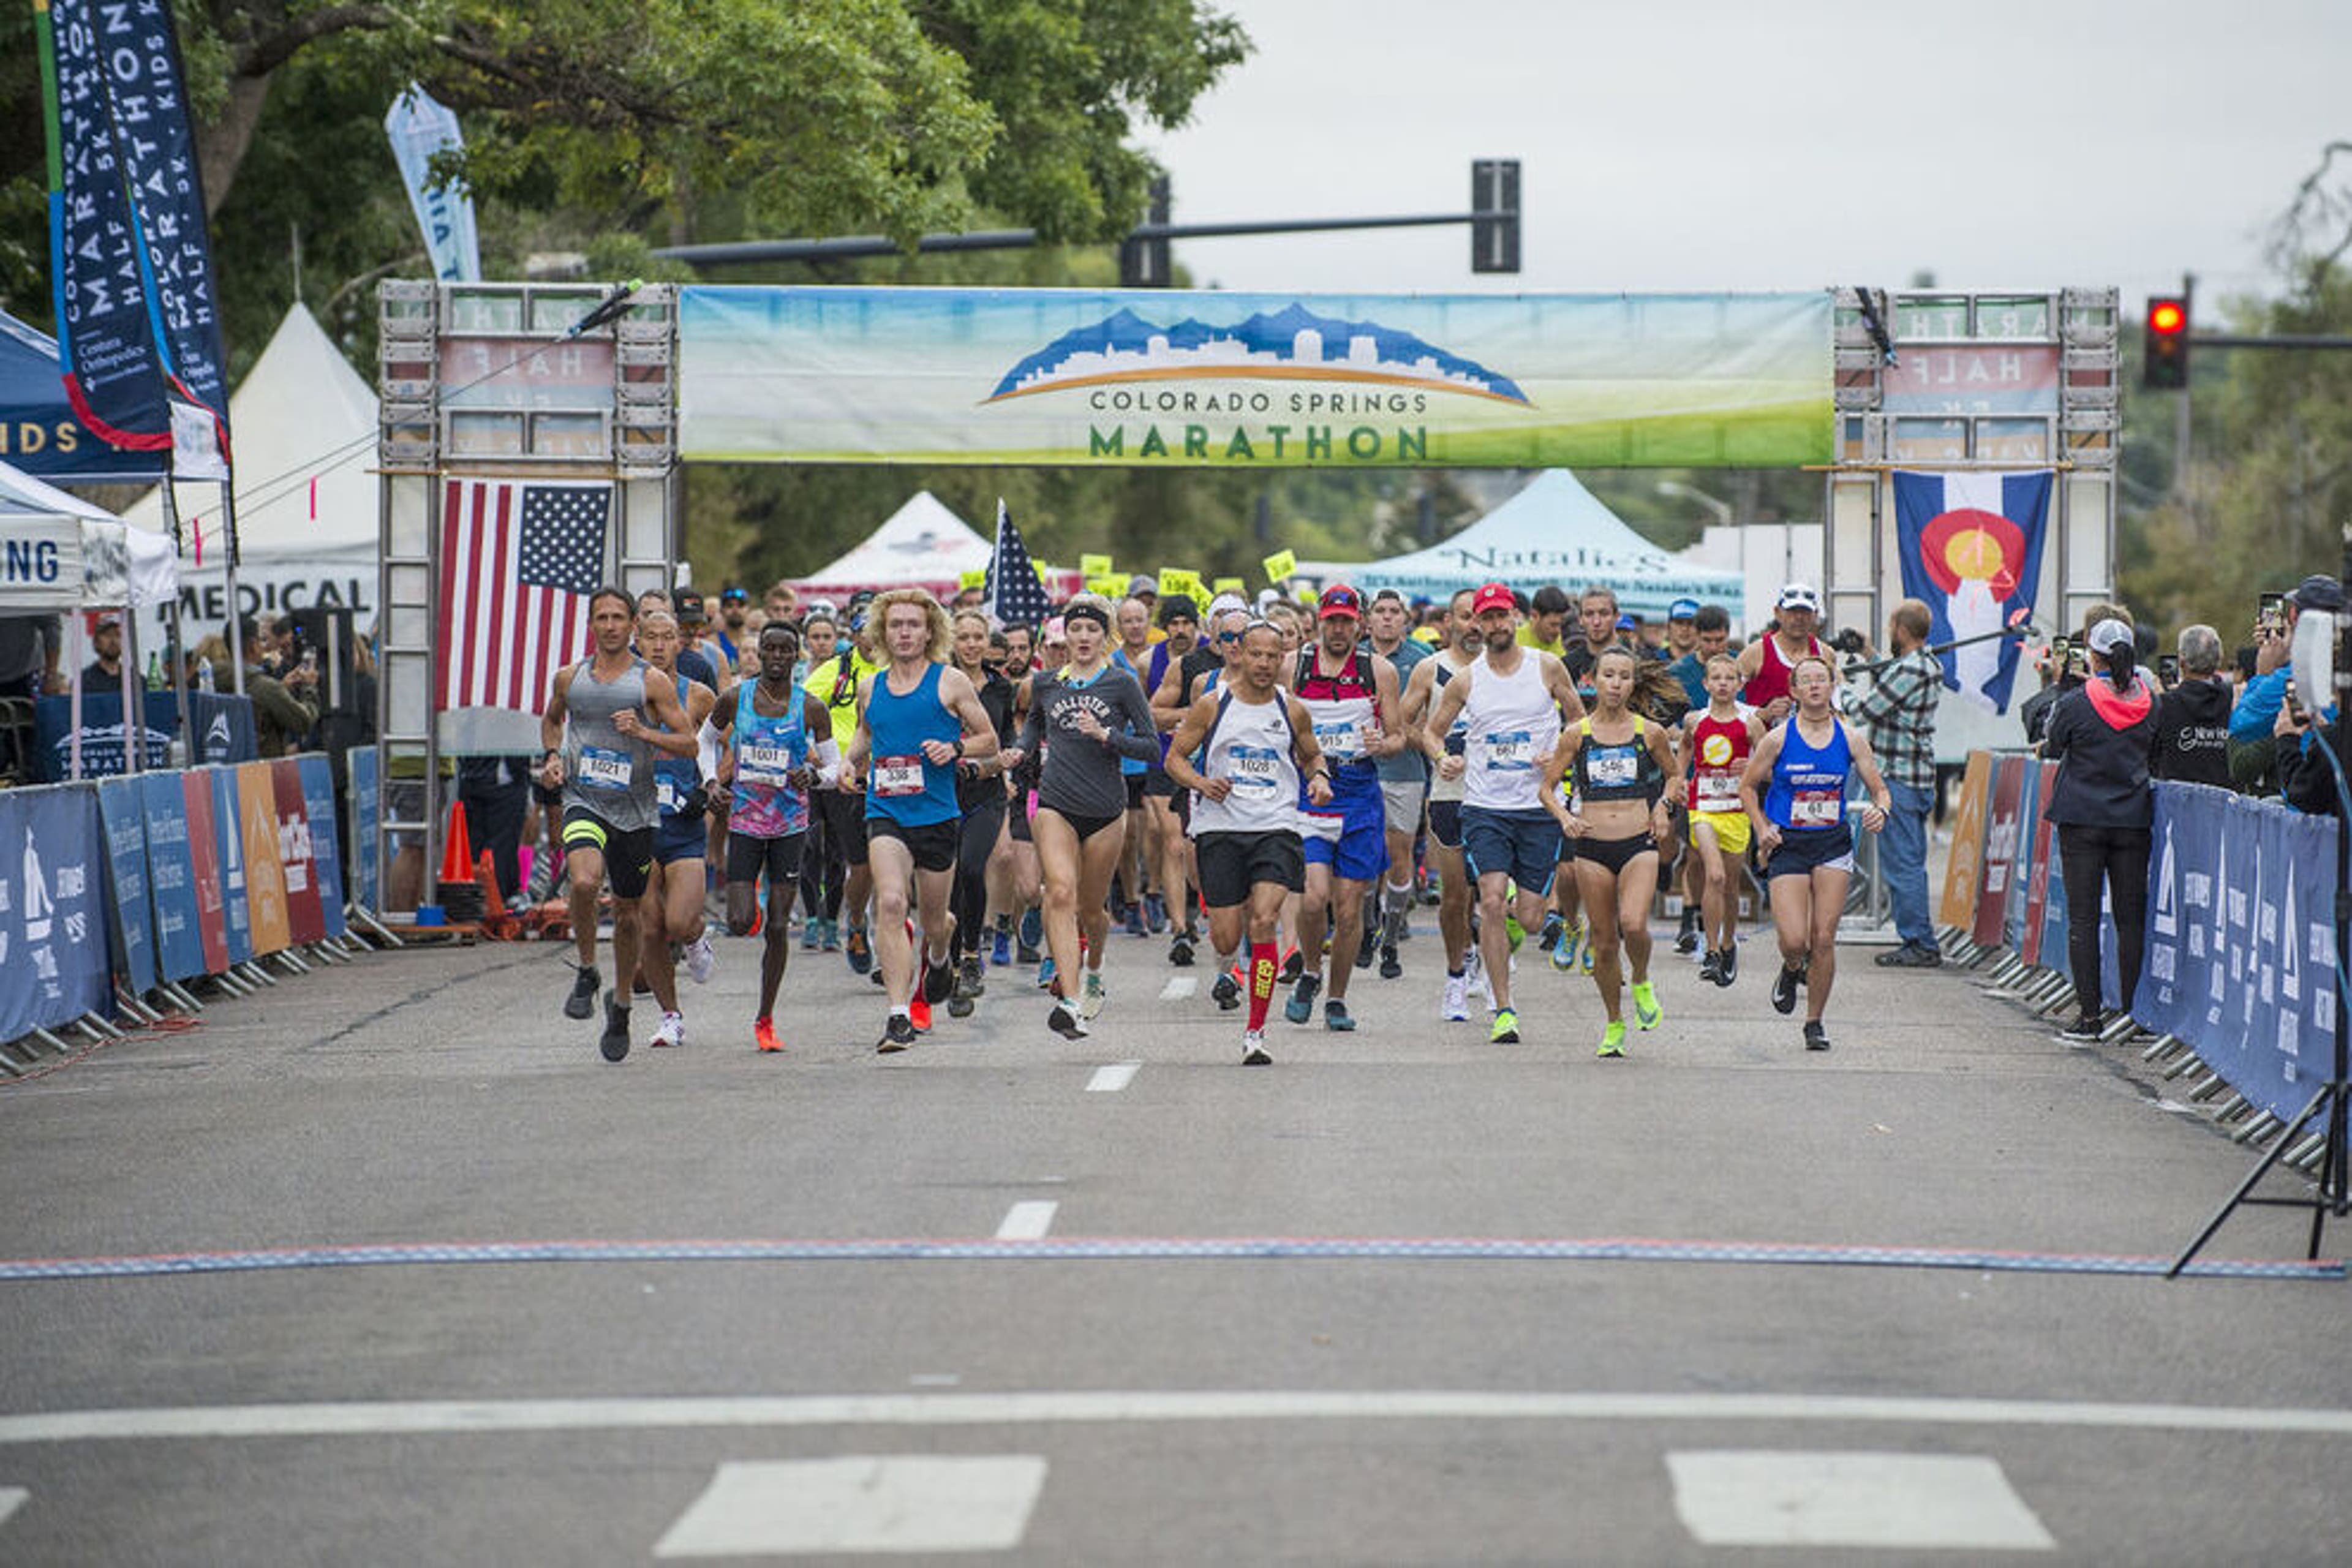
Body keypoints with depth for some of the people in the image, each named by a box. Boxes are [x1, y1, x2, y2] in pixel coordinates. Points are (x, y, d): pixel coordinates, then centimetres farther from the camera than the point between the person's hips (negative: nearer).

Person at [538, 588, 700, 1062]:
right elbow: (551, 719, 27)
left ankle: (621, 1004, 31)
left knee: (628, 914, 10)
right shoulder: (569, 678, 6)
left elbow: (688, 743, -3)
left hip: (635, 809, 0)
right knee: (584, 881, -29)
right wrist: (551, 756, 8)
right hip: (584, 803, 0)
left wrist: (643, 732, -19)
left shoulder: (652, 681, -3)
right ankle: (586, 972, -6)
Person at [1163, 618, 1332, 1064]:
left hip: (1276, 829, 0)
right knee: (1227, 936, 0)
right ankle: (1225, 966, 42)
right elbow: (1175, 757, 6)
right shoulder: (1212, 705, 1)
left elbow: (1312, 755, 23)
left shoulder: (1292, 710, 6)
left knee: (1264, 923, -18)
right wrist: (1201, 782, -14)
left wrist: (1319, 777, 0)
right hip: (1220, 827, 0)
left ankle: (1255, 1032, -10)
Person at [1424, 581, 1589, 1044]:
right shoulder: (1465, 681, 3)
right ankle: (1502, 1009, -9)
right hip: (1485, 809, 0)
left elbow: (1579, 721, 12)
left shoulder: (1548, 668, 2)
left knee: (1530, 916, -1)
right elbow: (1431, 730, 14)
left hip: (1539, 807, 0)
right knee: (1492, 901, -16)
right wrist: (1443, 758, -7)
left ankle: (1504, 930, 38)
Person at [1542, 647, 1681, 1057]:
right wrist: (1564, 816, -9)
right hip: (1592, 848, 1)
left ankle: (1642, 983, 10)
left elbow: (1673, 774, 20)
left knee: (1633, 925, -23)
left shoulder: (1650, 733, 3)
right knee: (1604, 942, 4)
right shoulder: (1577, 734, 2)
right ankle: (1614, 1024, 23)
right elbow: (1547, 787, 8)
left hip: (1639, 844, -1)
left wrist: (1663, 805, 3)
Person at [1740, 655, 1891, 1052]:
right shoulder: (1778, 739, -3)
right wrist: (1762, 828, -6)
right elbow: (1748, 787, 8)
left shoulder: (1850, 739, 2)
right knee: (1794, 941, -13)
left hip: (1833, 844, 1)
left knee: (1823, 939, -4)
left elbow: (1879, 788, 8)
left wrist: (1880, 811, -14)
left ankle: (1815, 1022, 11)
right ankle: (1792, 971, 25)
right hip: (1788, 845, -1)